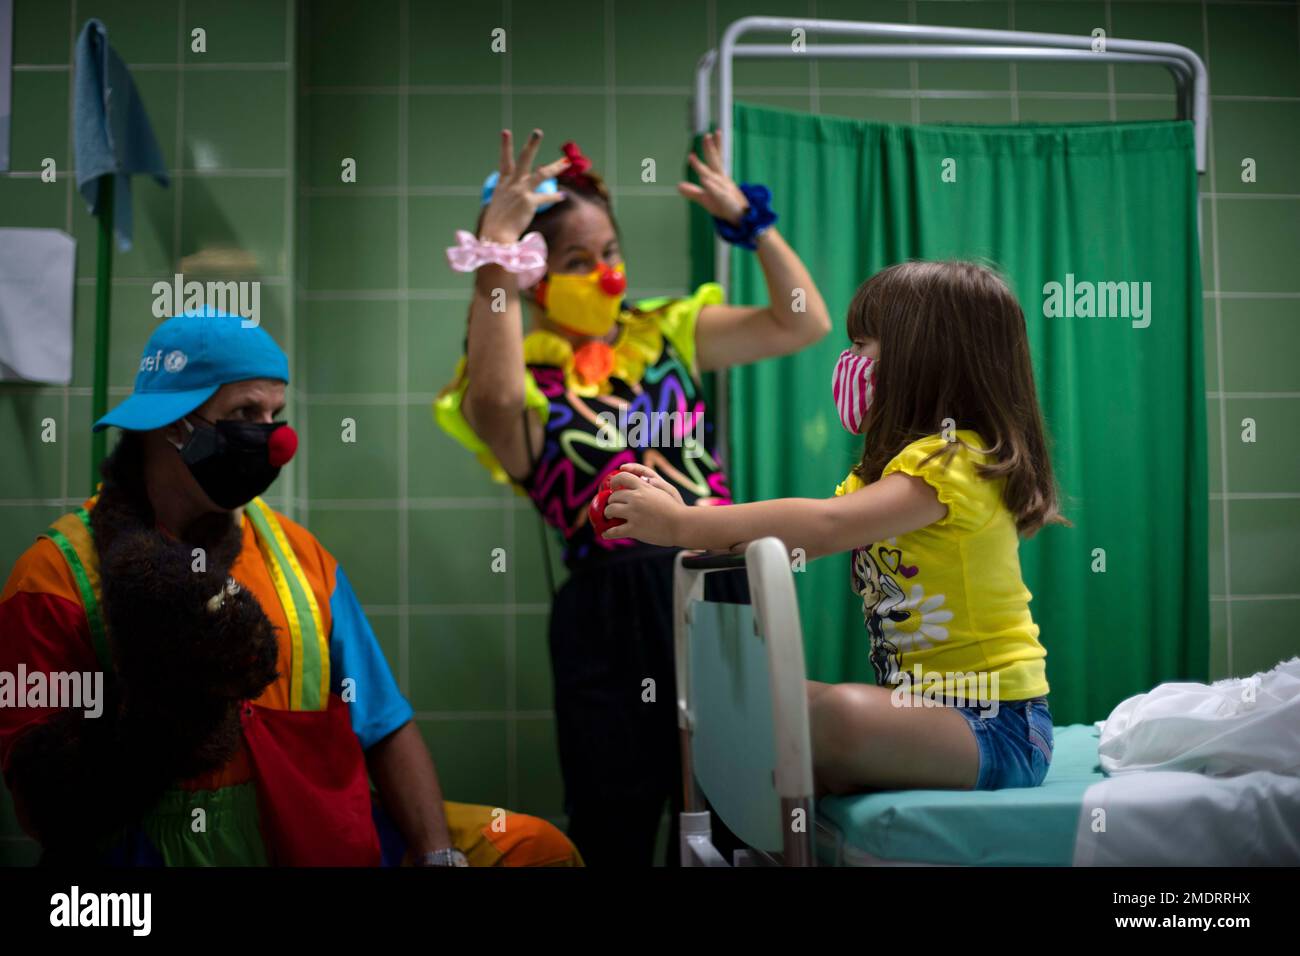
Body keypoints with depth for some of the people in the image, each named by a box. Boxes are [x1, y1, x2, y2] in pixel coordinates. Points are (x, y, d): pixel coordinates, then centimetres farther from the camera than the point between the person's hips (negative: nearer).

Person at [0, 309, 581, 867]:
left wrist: (439, 854, -9)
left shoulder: (296, 551, 7)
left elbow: (386, 731, 4)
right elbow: (49, 814, -10)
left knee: (534, 846, -5)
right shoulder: (58, 574, -6)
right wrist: (156, 707, -25)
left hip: (331, 840, 4)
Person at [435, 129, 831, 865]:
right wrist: (494, 253, -24)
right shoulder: (525, 379, -2)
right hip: (615, 615, -4)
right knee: (616, 836, 9)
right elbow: (494, 399, -28)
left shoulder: (669, 333, 11)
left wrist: (747, 218, 3)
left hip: (722, 590, 4)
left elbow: (804, 323, 9)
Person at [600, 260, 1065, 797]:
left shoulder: (952, 461, -15)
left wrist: (681, 525, -25)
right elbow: (784, 541, 8)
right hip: (921, 711, 10)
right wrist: (683, 513, -6)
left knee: (840, 713, -34)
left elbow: (826, 526, -30)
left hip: (995, 727, -9)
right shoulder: (885, 467, 17)